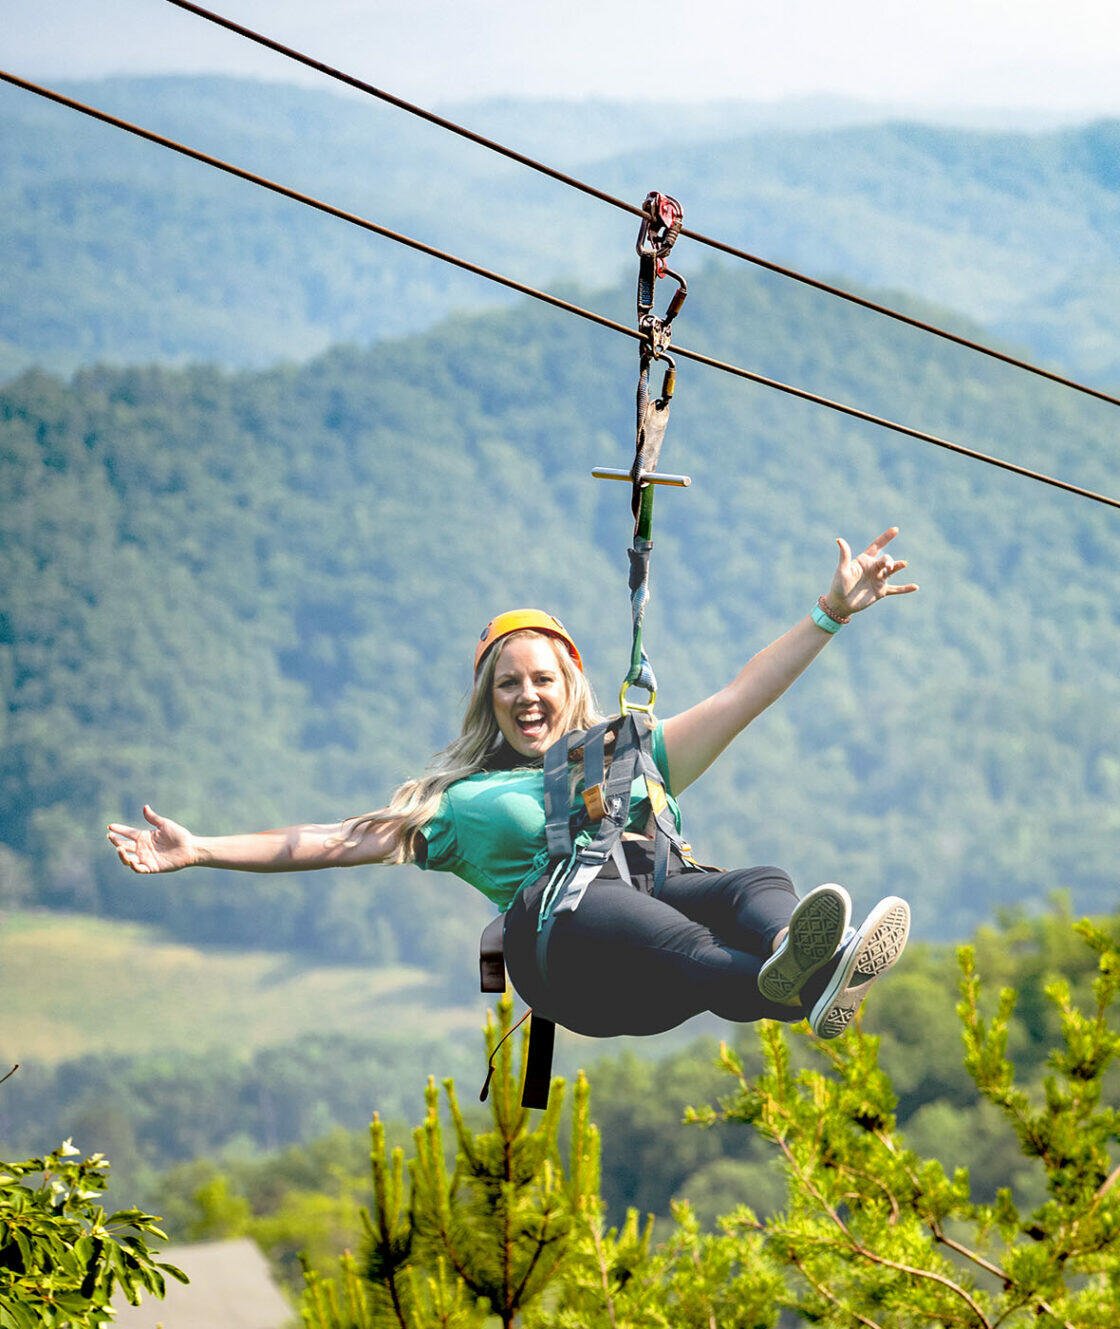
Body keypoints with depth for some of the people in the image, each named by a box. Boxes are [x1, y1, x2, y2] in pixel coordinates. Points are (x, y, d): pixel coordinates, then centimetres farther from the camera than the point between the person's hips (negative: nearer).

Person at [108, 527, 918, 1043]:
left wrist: (832, 614, 29)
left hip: (668, 887, 4)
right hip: (559, 919, -4)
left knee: (762, 888, -30)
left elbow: (746, 695, 35)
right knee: (604, 906, -41)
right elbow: (340, 842, 27)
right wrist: (199, 851, 18)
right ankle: (789, 989, -71)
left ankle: (804, 969, -68)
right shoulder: (465, 800, 33)